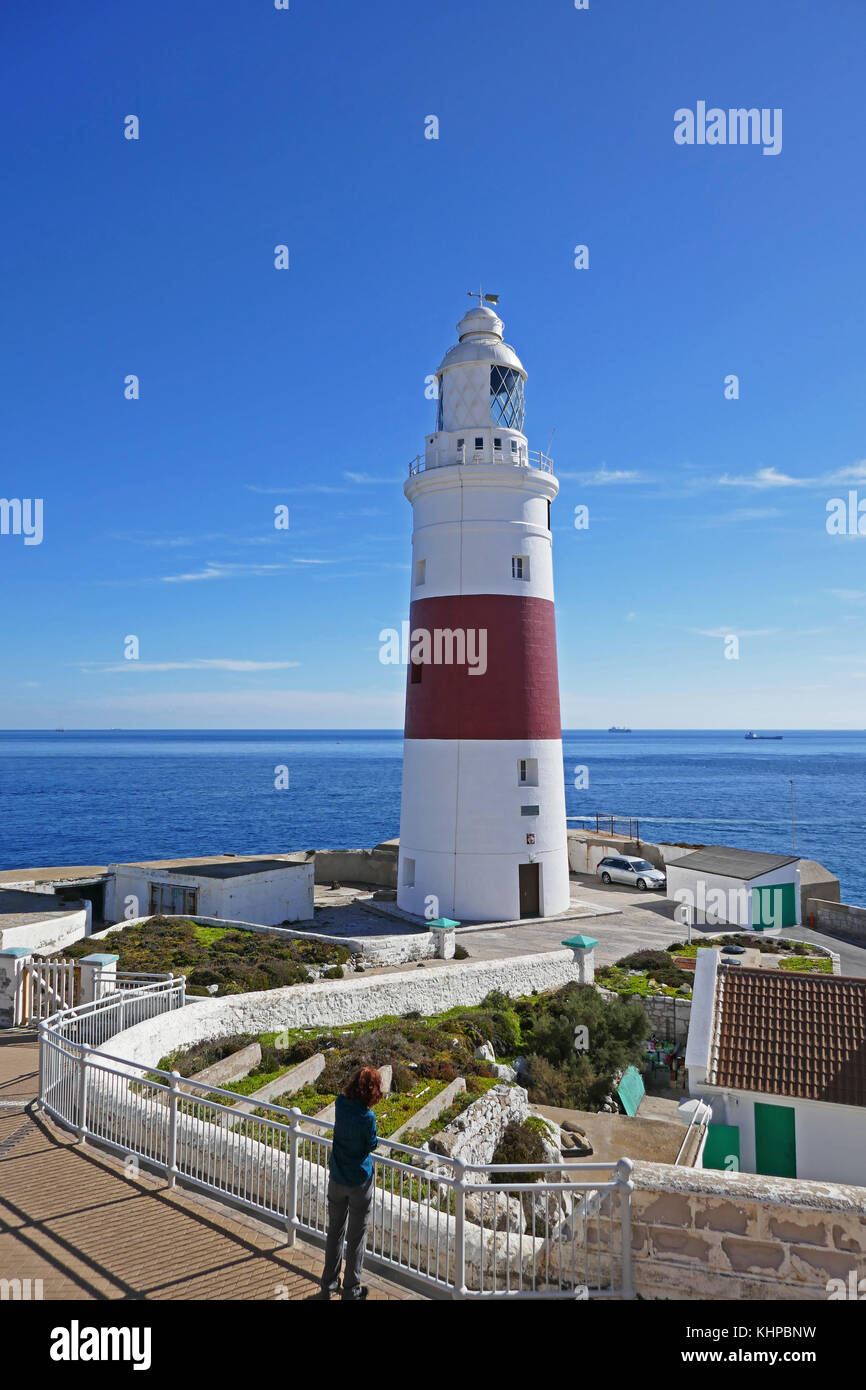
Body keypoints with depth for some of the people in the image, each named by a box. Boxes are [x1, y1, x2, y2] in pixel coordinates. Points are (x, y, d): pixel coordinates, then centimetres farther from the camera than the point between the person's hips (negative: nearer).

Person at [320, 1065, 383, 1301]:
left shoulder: (341, 1103, -13)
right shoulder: (367, 1117, -25)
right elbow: (372, 1145, -9)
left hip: (337, 1180, 5)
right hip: (360, 1182, -5)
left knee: (335, 1232, 21)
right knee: (356, 1237, 12)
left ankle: (329, 1284, 34)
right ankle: (350, 1291, 24)